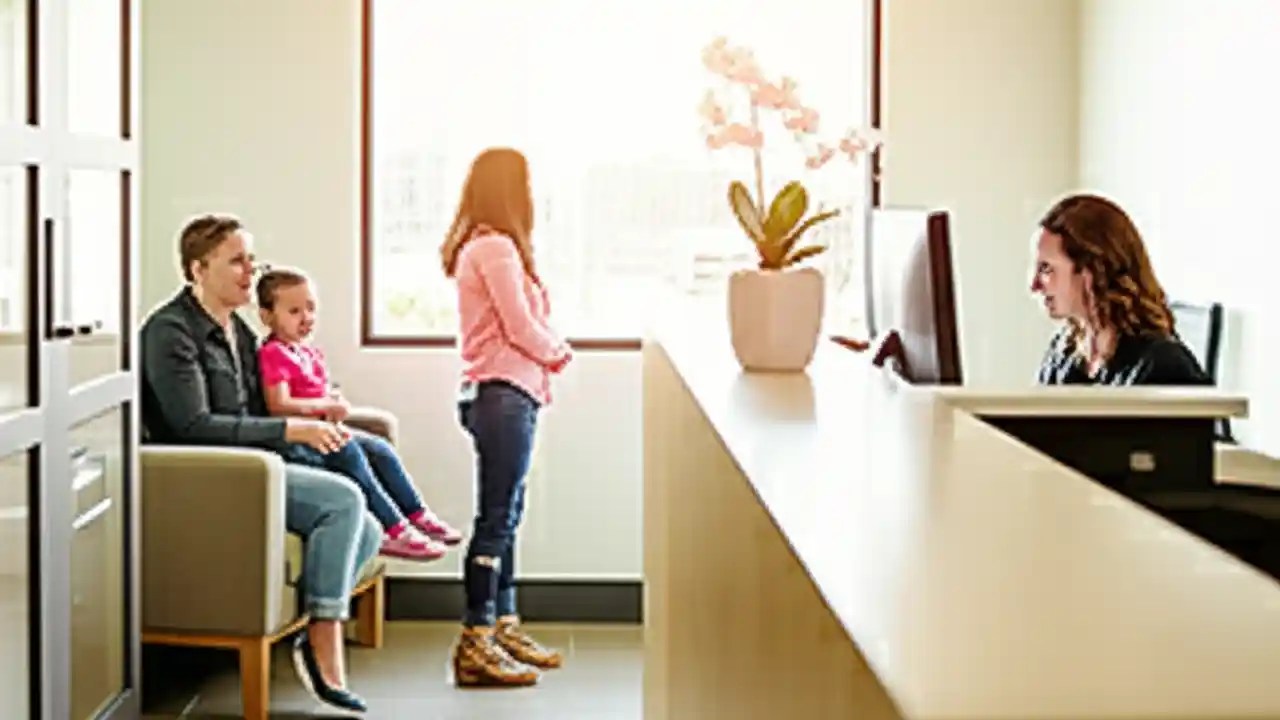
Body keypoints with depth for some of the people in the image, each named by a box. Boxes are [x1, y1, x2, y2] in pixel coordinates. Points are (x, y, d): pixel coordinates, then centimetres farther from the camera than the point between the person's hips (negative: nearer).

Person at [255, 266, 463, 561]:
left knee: (380, 449, -1)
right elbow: (279, 406, -24)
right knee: (350, 454, -27)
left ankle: (417, 516, 4)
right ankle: (394, 529, -26)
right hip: (295, 439, -10)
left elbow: (329, 393, 21)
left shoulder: (310, 352, 15)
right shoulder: (273, 354, -14)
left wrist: (337, 403, -3)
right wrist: (326, 406, -21)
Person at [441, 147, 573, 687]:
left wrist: (548, 350, 1)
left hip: (504, 394, 10)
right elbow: (520, 328, -16)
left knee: (506, 517, 15)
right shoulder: (495, 248, -14)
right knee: (496, 519, -8)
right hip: (503, 394, -10)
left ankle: (505, 627, 23)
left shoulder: (482, 247, 17)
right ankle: (475, 646, -6)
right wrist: (558, 352, 1)